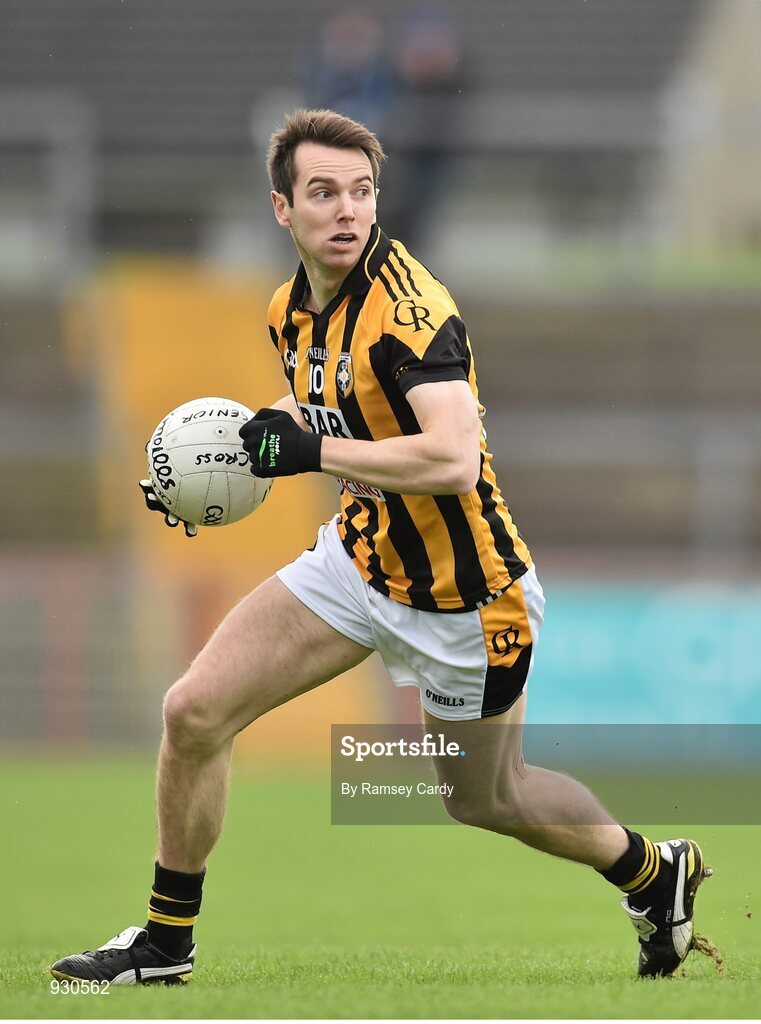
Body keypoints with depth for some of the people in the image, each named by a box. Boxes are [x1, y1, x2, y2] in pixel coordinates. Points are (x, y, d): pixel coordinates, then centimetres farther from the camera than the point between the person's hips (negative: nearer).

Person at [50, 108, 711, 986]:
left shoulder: (407, 309, -27)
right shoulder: (291, 310, -1)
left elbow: (453, 458, -40)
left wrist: (312, 450, -33)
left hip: (462, 598, -7)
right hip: (358, 555, 7)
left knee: (483, 798, 12)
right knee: (194, 712, -4)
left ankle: (655, 872, 40)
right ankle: (165, 945, 12)